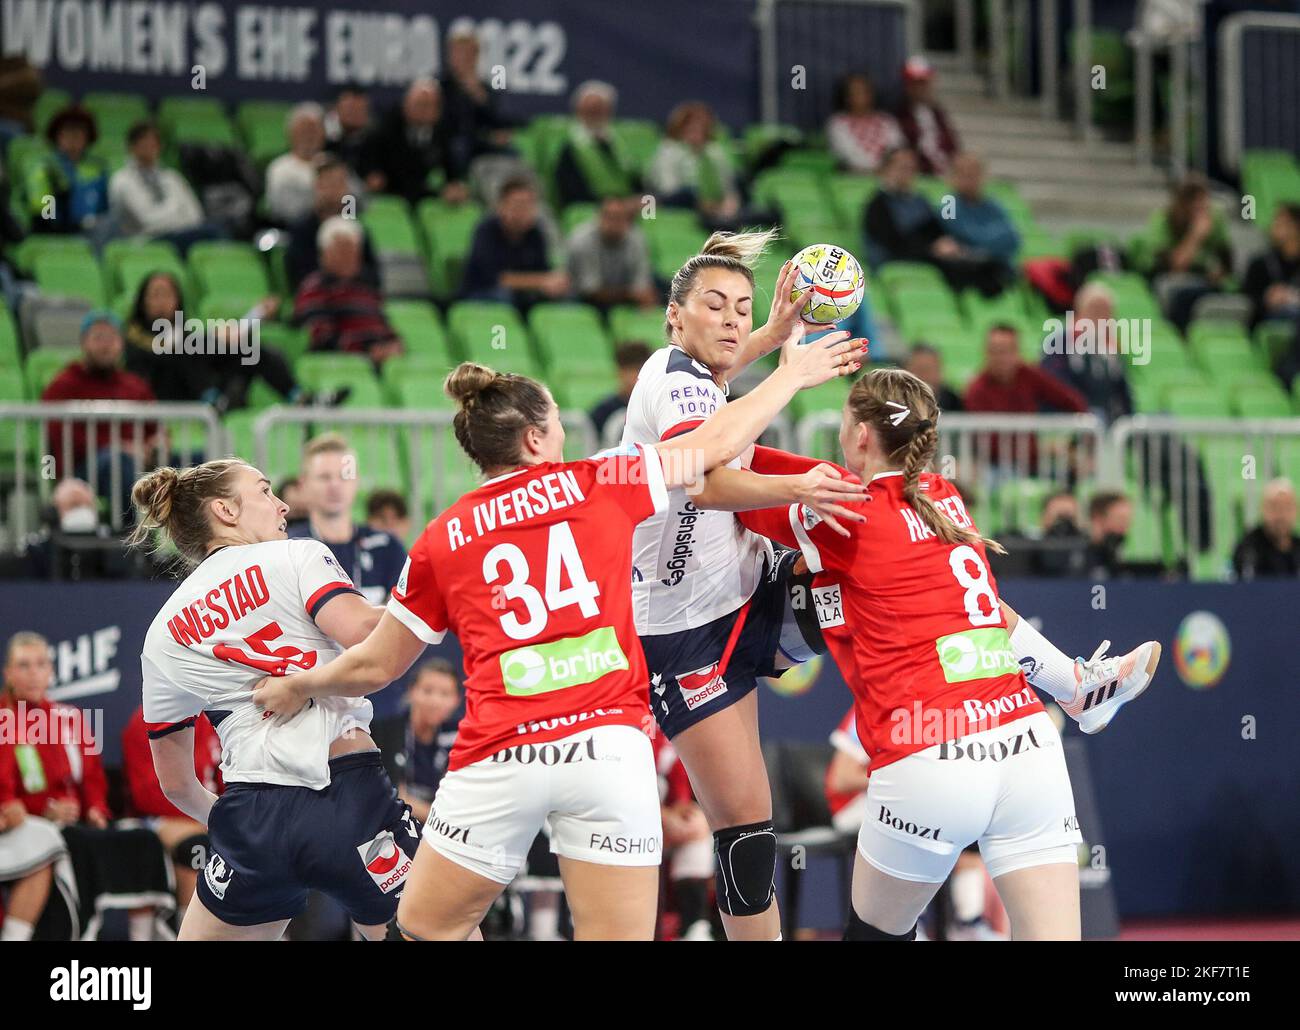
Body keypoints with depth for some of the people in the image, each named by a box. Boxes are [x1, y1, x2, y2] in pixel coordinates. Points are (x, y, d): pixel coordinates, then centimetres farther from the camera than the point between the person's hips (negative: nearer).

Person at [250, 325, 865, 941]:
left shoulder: (441, 541, 10)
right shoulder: (598, 486, 8)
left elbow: (376, 666, 20)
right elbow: (717, 445, 20)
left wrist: (296, 688, 39)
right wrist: (791, 376, 36)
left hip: (499, 757, 0)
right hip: (609, 746, 0)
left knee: (425, 929, 16)